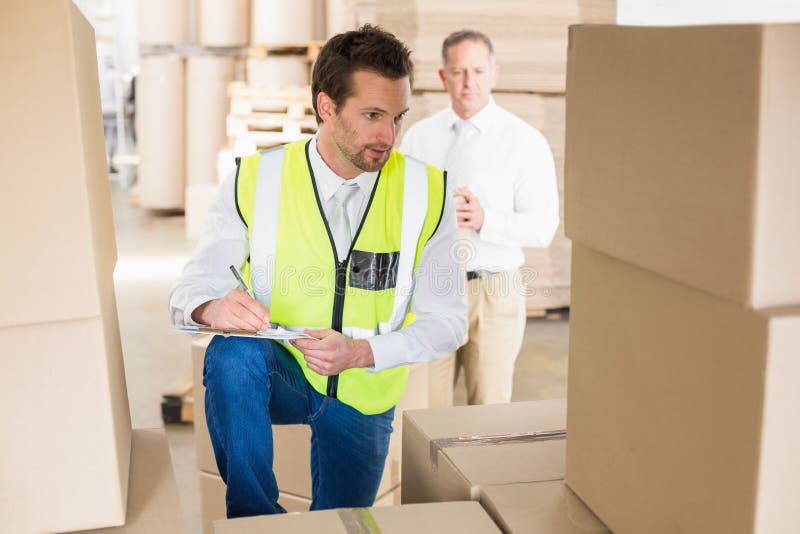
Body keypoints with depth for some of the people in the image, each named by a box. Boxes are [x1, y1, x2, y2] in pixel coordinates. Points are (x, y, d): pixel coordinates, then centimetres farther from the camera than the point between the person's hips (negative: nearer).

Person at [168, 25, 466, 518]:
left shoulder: (427, 192, -11)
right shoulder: (255, 182, -12)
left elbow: (447, 321, -8)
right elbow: (190, 290, -11)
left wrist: (361, 353, -26)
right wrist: (213, 308, -37)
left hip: (364, 396, 2)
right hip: (278, 374, -1)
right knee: (232, 350, -33)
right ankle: (255, 516, -17)